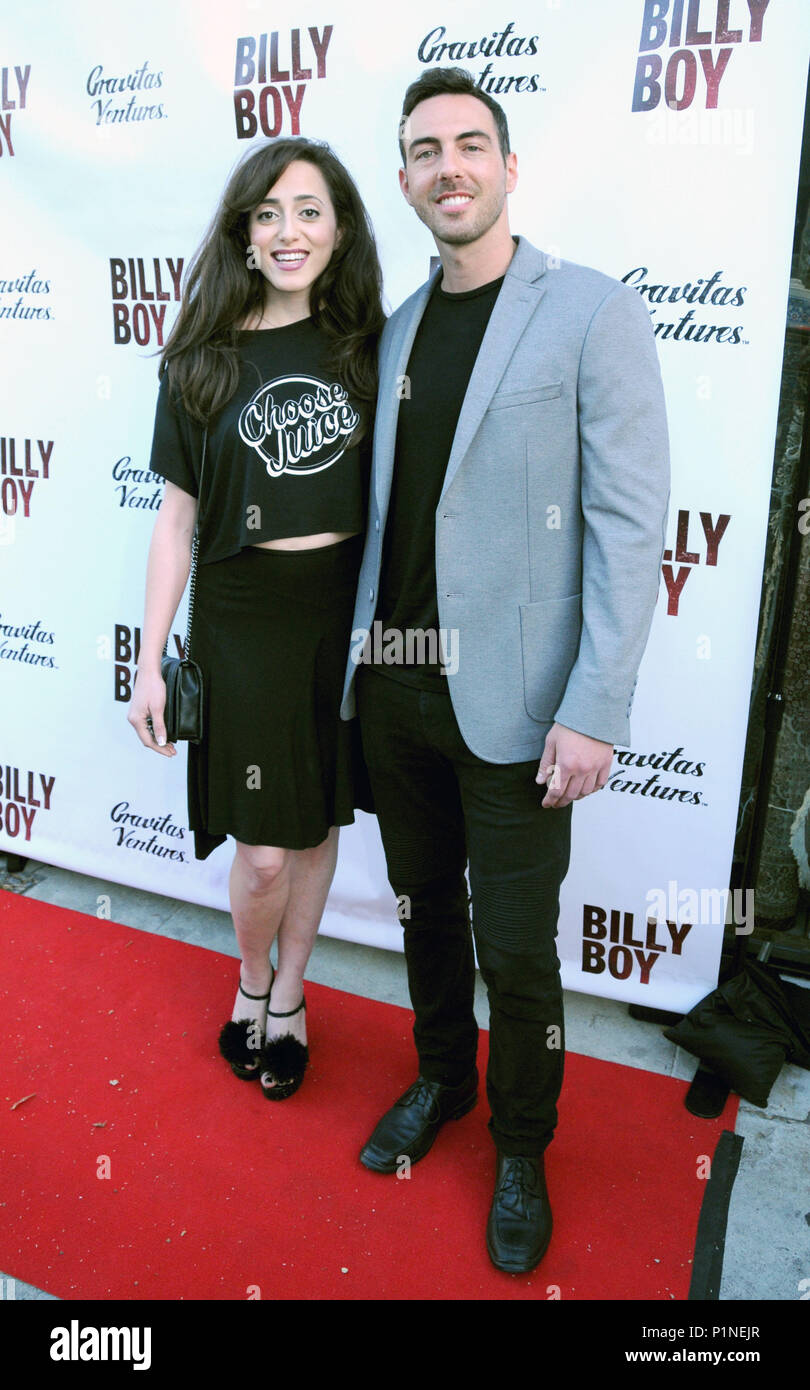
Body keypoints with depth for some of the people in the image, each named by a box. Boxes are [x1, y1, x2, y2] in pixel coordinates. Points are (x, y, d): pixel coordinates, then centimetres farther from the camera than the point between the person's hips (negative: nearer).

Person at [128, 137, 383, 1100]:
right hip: (243, 614, -2)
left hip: (348, 607, 2)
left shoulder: (364, 347, 3)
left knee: (319, 824, 12)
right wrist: (149, 661, -2)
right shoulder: (201, 363, -1)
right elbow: (176, 517, 0)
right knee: (263, 850, 0)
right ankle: (252, 983, 32)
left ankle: (288, 995, 36)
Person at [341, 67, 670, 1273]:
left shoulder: (591, 314, -6)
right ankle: (441, 1079, 44)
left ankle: (522, 1150, 31)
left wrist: (594, 712, -17)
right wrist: (363, 650, 4)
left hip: (509, 699, -5)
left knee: (517, 952, 5)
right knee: (426, 906, 20)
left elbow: (628, 526, -12)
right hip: (394, 684, 6)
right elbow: (385, 511, 12)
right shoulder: (398, 330, 12)